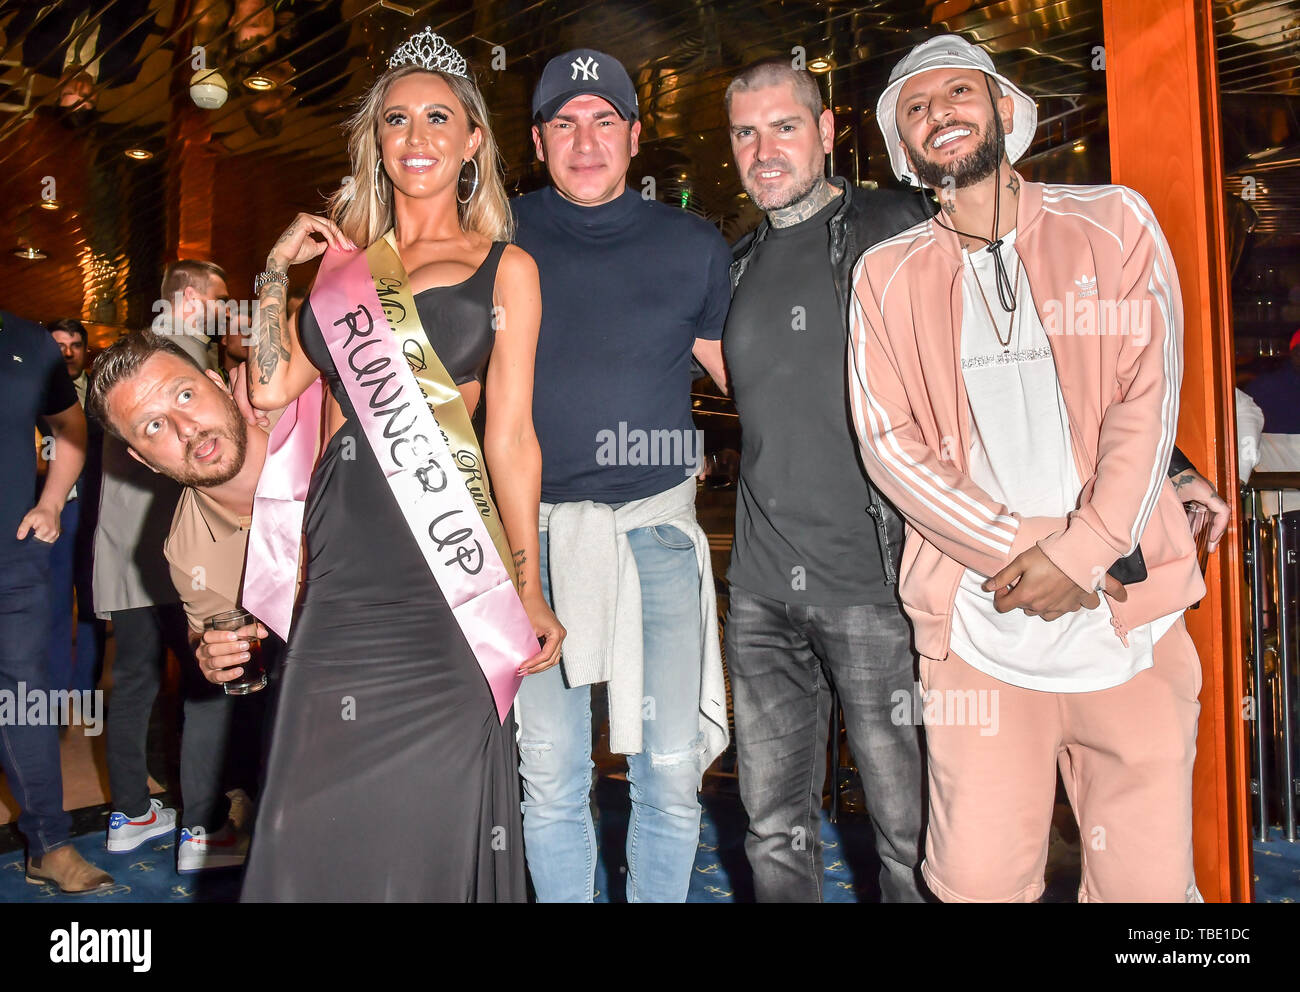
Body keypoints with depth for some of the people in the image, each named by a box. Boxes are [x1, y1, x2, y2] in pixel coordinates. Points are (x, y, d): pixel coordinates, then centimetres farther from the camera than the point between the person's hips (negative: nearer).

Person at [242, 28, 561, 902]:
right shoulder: (342, 257, 15)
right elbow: (274, 388, 9)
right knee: (326, 796, 10)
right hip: (343, 555, 4)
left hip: (447, 562, -3)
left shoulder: (505, 268, 4)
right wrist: (277, 270, 8)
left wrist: (528, 591, -4)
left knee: (432, 788, 5)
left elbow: (511, 436, -1)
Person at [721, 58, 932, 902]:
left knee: (910, 832, 4)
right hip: (762, 586, 5)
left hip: (872, 578, -5)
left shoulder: (894, 229, -1)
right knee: (775, 832, 13)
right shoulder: (741, 264, 17)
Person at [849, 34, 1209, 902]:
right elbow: (889, 442, 0)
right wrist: (1014, 552, -11)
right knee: (979, 882, 1)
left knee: (1149, 881, 5)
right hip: (980, 627, 0)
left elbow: (1148, 401, -1)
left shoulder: (1114, 224, 7)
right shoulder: (887, 275, 8)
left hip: (1128, 618, 1)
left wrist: (1077, 554, -12)